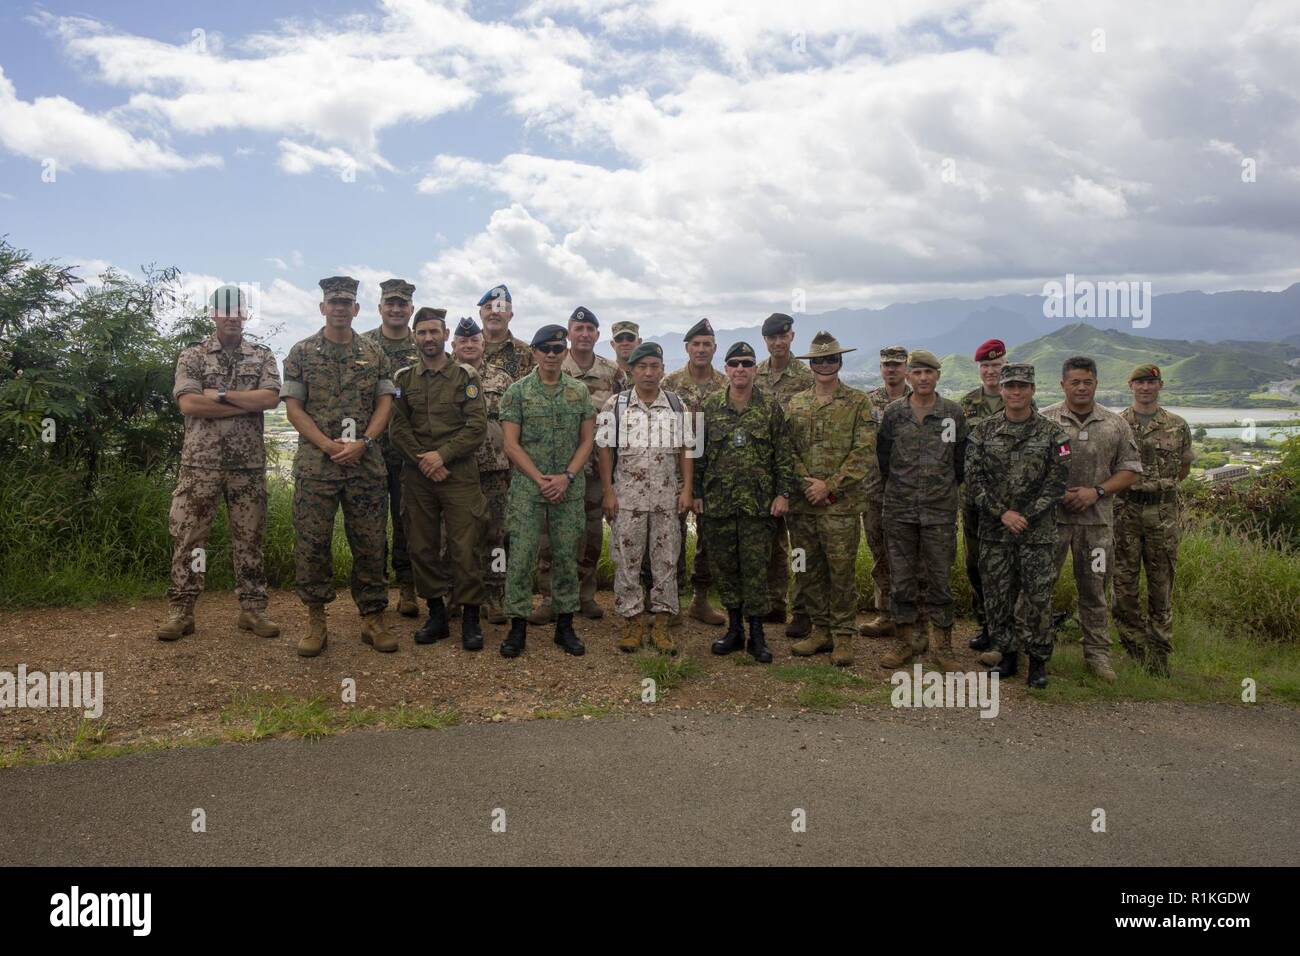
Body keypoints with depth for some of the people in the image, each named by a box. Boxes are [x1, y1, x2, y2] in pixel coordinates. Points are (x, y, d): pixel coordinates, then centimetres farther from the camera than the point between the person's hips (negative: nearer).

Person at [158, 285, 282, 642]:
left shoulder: (262, 356, 9)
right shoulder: (192, 356, 6)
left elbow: (270, 398, -8)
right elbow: (188, 404, -9)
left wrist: (220, 394, -11)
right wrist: (247, 404, -10)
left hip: (248, 463, 1)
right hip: (200, 462, -1)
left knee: (248, 538, 6)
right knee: (188, 536, 1)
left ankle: (252, 609, 13)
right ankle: (180, 611, 9)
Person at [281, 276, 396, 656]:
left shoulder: (374, 354, 10)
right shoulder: (301, 352, 5)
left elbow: (385, 403, 6)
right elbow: (293, 407, 1)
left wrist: (362, 444, -10)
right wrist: (328, 445, -12)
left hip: (366, 464, 1)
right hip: (315, 463, -1)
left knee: (371, 543, 4)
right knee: (312, 543, 1)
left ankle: (372, 618, 14)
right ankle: (316, 621, 13)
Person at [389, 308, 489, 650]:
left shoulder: (465, 376, 3)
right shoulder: (404, 379, 10)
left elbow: (477, 427, -5)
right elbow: (397, 427, 3)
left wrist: (442, 455, -13)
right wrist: (423, 459, -10)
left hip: (460, 473, -3)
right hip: (417, 477, 3)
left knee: (465, 547, -5)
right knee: (423, 547, 7)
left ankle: (470, 618, 5)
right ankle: (436, 616, 19)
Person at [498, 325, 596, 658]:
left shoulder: (580, 391, 6)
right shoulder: (517, 391, -1)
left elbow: (587, 440, 4)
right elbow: (511, 444, -5)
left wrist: (567, 477, -9)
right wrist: (541, 479, -11)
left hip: (570, 488, 2)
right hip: (527, 487, -2)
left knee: (566, 555, 7)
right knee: (521, 556, -2)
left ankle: (565, 624, 18)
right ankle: (518, 626, 8)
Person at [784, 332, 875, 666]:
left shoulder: (859, 403, 0)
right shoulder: (794, 404, 11)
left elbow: (864, 453, -7)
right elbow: (787, 450, 6)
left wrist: (830, 486, -12)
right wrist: (806, 483, -8)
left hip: (841, 503, -4)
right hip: (802, 502, 4)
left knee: (842, 570, 0)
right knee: (808, 571, 10)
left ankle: (843, 635, 12)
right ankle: (821, 630, 22)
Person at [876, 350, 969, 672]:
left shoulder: (954, 413, 1)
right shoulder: (893, 413, 2)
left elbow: (961, 460, 8)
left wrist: (945, 489, 10)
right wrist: (900, 488, 12)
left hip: (940, 510, -1)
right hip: (899, 509, 1)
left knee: (939, 578, 5)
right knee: (900, 576, 7)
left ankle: (942, 644, 16)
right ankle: (906, 639, 19)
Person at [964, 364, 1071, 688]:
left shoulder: (1051, 433, 0)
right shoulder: (984, 429, 3)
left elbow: (1057, 482, -3)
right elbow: (973, 477, -1)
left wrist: (1026, 517, -11)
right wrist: (1003, 513, -10)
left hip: (1038, 530, -1)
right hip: (994, 530, 2)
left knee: (1037, 596, 2)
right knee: (997, 595, 8)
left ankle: (1038, 661, 15)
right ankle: (1004, 654, 22)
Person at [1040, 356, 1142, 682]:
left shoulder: (1116, 425, 5)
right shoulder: (1044, 420, -1)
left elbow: (1130, 470, 6)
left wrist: (1097, 491, -9)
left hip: (1096, 519, 2)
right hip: (1050, 516, -2)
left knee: (1094, 589, 11)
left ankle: (1098, 653, 22)